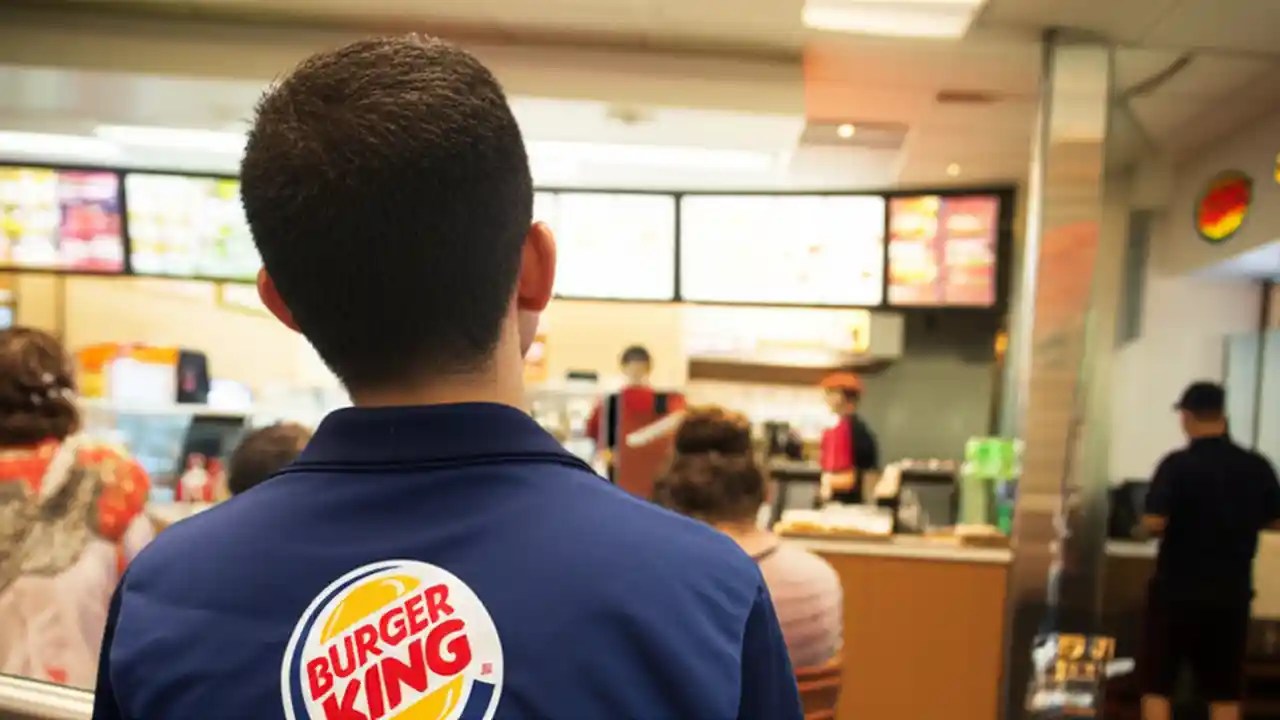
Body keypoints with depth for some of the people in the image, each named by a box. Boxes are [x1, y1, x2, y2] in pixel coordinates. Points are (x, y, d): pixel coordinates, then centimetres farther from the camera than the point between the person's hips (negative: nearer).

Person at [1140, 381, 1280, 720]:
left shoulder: (1177, 464, -14)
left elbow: (1154, 523, -19)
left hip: (1177, 588, -4)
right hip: (1232, 591, 4)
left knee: (1157, 683, 7)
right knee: (1225, 689, 12)